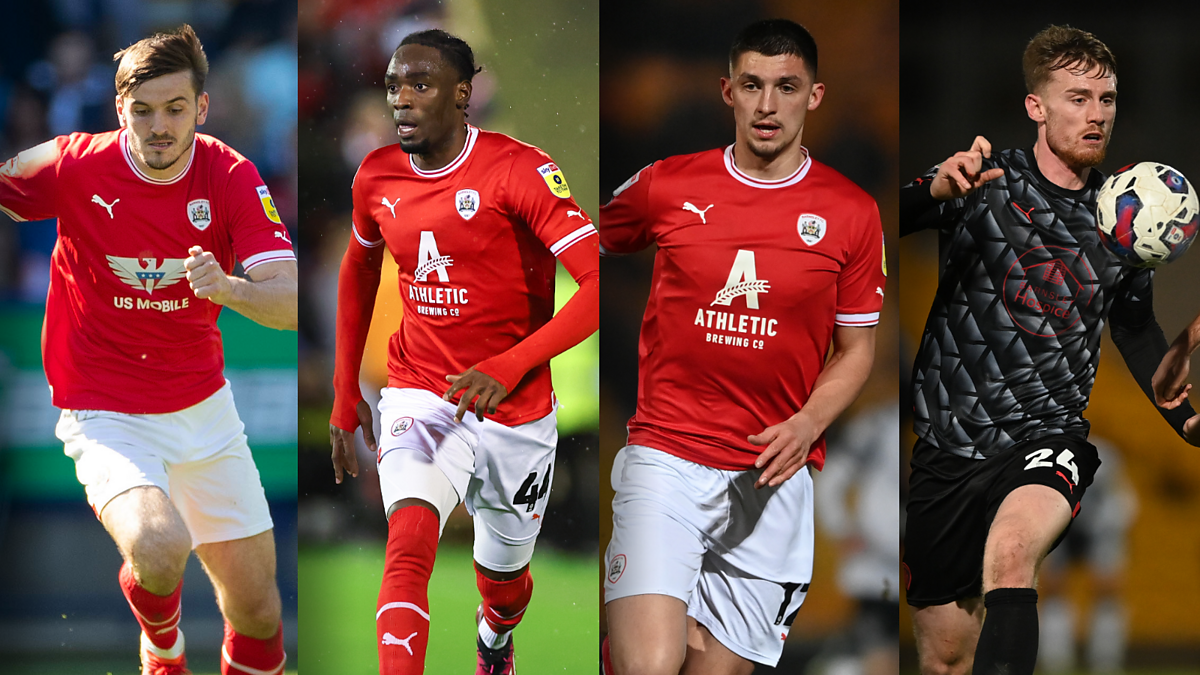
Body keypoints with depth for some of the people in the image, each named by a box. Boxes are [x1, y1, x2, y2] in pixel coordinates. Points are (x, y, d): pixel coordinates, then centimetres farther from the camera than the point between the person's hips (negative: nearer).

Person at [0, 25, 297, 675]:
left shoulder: (231, 177, -9)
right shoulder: (75, 166, -14)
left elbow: (289, 304, -16)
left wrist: (229, 288, -37)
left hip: (204, 409, 3)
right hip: (107, 417, -3)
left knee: (257, 606, 4)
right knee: (159, 546, -31)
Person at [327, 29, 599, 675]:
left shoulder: (519, 170, -18)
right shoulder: (377, 177, -1)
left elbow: (599, 282, -26)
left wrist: (509, 367, -37)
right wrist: (345, 393, 19)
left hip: (515, 410, -2)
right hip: (418, 397, 2)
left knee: (503, 577, 18)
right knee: (409, 543, -26)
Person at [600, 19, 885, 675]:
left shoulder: (851, 213, 3)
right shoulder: (666, 185, 3)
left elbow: (857, 347, 11)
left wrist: (808, 424, -7)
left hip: (773, 474, 2)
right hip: (666, 455, -1)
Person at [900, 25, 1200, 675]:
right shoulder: (985, 180, -4)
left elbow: (1136, 329, 20)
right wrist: (937, 191, -37)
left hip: (1046, 437, 0)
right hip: (948, 443, 0)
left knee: (1010, 552, -36)